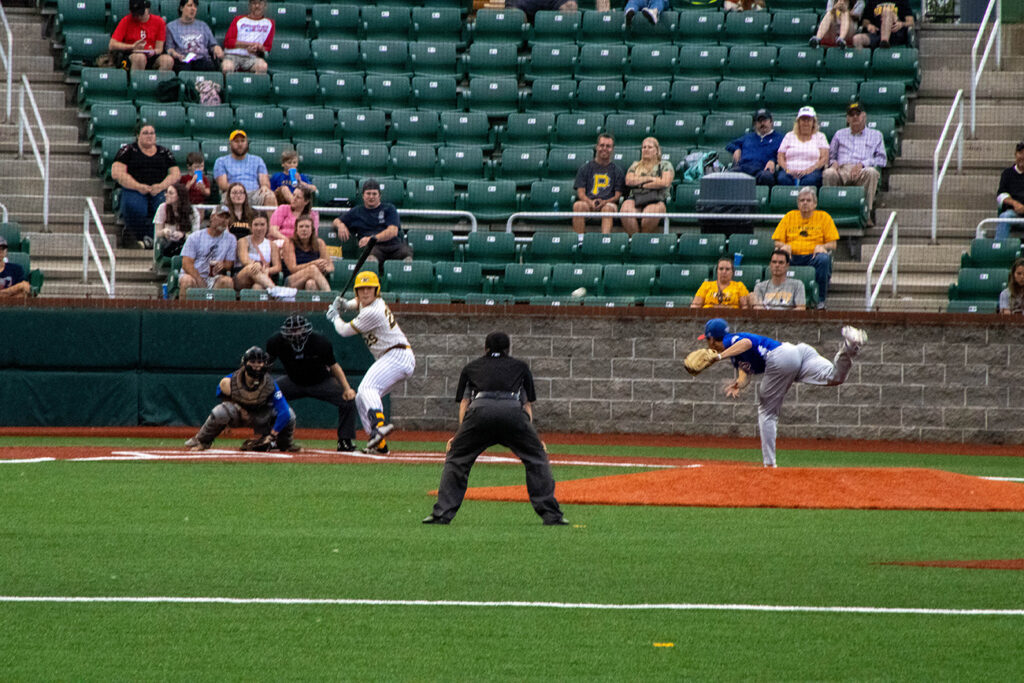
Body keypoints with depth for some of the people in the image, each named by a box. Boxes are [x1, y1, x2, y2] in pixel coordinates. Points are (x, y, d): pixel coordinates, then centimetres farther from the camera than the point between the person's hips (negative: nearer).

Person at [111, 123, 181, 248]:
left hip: (159, 192, 2)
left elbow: (176, 173, 13)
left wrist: (161, 186, -8)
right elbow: (117, 173, 0)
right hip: (133, 191, -2)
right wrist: (138, 186, -12)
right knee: (135, 208, -37)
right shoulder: (128, 150, 11)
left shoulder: (164, 152, 20)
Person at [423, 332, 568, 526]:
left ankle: (442, 513, 5)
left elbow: (464, 402, 24)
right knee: (537, 458, 15)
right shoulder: (520, 367, 34)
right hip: (513, 411, 0)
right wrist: (533, 436, 27)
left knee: (456, 458, 15)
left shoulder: (471, 367, 33)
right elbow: (528, 404, 29)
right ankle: (551, 515, 7)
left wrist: (459, 434, 19)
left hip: (480, 410, 0)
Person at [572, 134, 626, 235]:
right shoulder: (585, 168, 19)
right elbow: (580, 192, 9)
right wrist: (590, 202, -14)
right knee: (578, 205, -34)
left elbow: (618, 195, 9)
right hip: (588, 202, 1)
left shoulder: (617, 171, 17)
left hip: (608, 203, -1)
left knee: (608, 208, -37)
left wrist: (604, 202, -13)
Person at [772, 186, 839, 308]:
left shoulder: (824, 217, 12)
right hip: (792, 257, 1)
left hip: (813, 257, -1)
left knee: (824, 259, -36)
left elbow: (832, 244, 6)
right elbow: (777, 242, 13)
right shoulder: (789, 217, 16)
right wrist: (784, 246, -11)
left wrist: (821, 247, -15)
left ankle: (821, 300, -26)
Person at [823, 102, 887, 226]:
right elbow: (830, 155, 27)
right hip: (842, 169, 1)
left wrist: (863, 164, -6)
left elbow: (881, 159, 12)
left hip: (862, 171, -1)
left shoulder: (875, 135, 24)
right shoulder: (840, 134, 32)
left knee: (871, 172, -39)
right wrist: (833, 162, 1)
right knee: (828, 173, -36)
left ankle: (867, 213, -39)